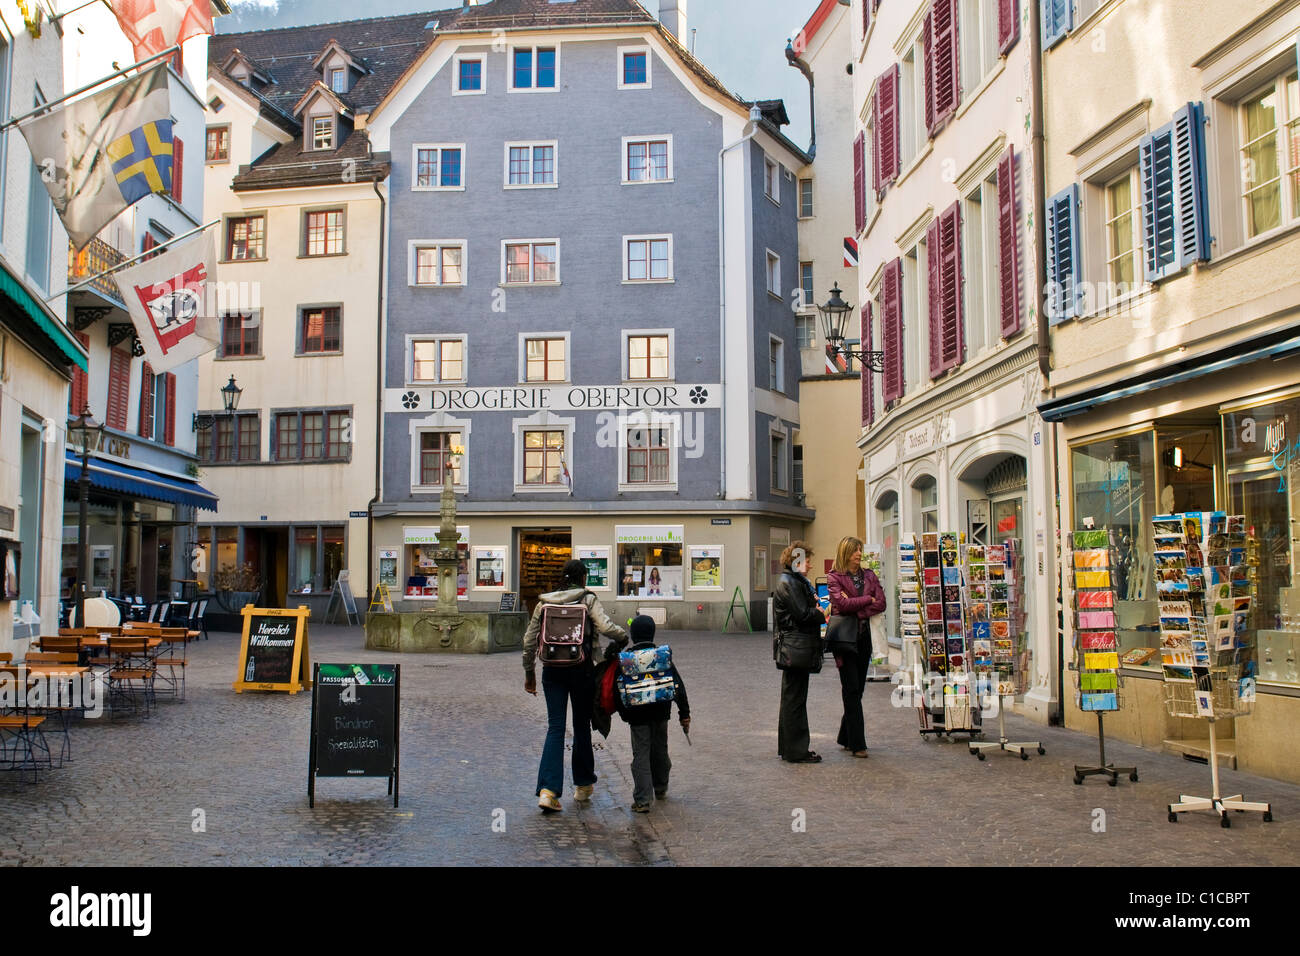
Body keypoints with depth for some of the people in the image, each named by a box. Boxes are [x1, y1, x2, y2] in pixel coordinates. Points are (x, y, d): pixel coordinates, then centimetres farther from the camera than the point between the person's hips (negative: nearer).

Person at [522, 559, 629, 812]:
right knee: (582, 727, 13)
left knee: (555, 728, 1)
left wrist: (529, 673, 17)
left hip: (552, 671, 2)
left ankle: (547, 790, -12)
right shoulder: (588, 600, -4)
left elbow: (529, 641, 8)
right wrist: (623, 637, 1)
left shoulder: (544, 602, 6)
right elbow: (606, 628, -19)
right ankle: (582, 786, 23)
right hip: (582, 670, -2)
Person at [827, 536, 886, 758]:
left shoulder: (869, 576, 12)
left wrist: (857, 611, -12)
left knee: (857, 689, 7)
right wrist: (867, 600, -8)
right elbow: (841, 603, -18)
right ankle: (857, 743, -4)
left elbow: (881, 604, 0)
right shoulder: (834, 577, -3)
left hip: (864, 635, 5)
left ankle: (846, 738, 20)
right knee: (852, 689, -6)